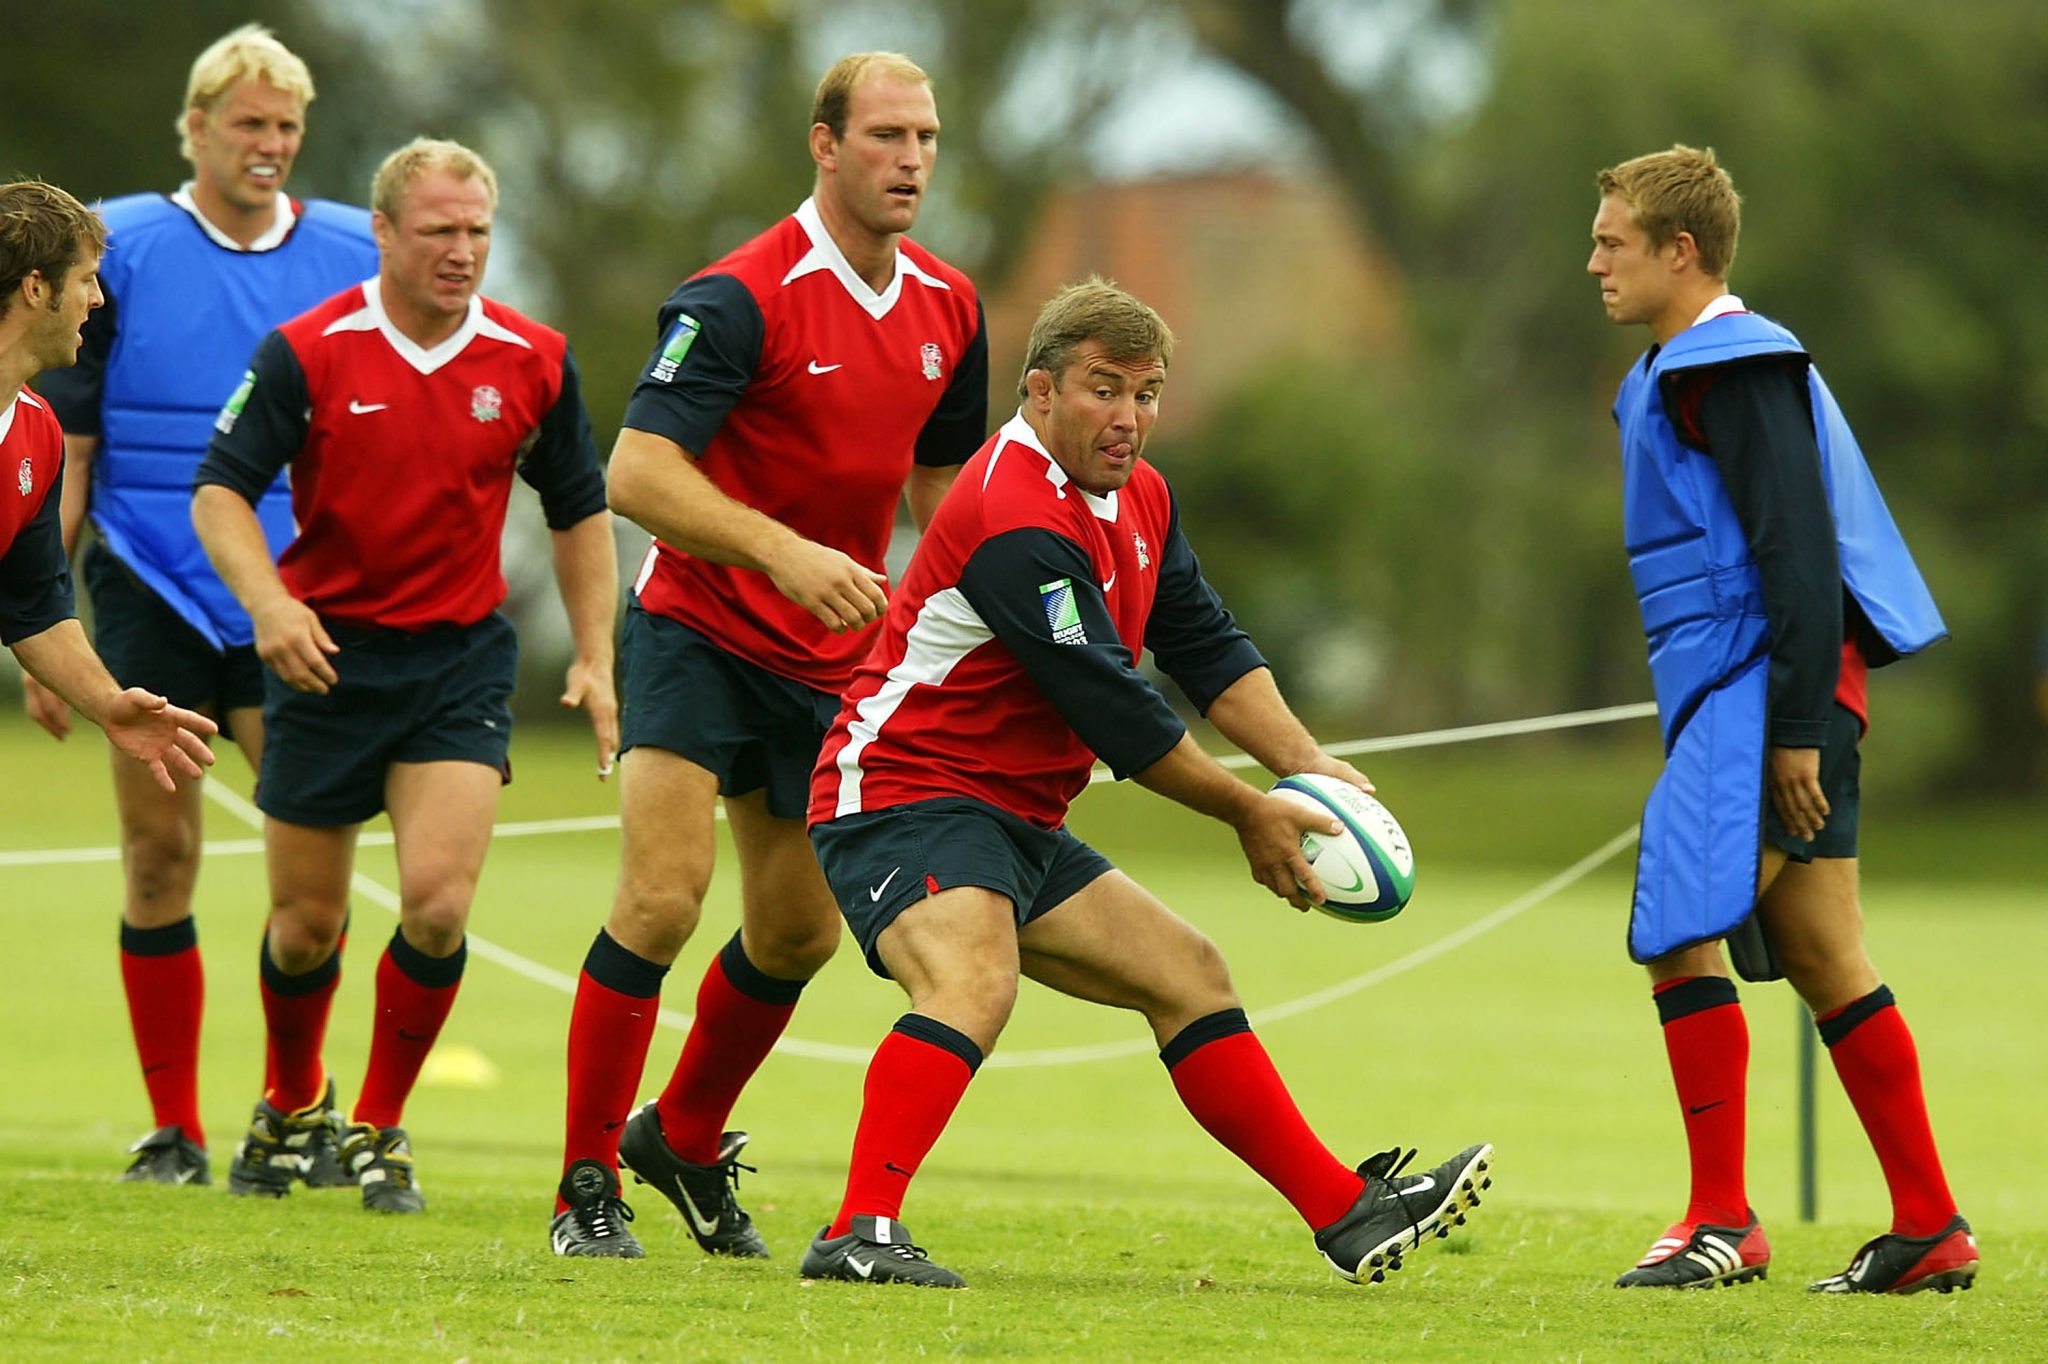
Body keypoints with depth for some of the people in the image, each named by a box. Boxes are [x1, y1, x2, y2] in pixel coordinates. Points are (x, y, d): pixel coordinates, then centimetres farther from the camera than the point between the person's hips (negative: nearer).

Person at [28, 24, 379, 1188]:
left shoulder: (357, 256, 6)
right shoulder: (121, 250, 2)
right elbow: (63, 449, 4)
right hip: (153, 598, 0)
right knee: (160, 856, 2)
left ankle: (302, 1110, 0)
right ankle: (175, 1131, 11)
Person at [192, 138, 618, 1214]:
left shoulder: (533, 362, -2)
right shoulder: (308, 353, -9)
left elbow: (579, 510, 10)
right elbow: (220, 490, -9)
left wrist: (594, 658, 3)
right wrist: (269, 603, -26)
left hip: (461, 661, 1)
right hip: (325, 657, -1)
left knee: (438, 901, -16)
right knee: (306, 924, 6)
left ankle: (380, 1128, 4)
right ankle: (289, 1106, 35)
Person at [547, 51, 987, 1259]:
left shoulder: (949, 308, 3)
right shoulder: (742, 298, -19)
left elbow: (942, 484, 18)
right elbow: (637, 472, -26)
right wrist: (783, 552, -37)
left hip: (829, 660, 7)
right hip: (700, 635, -7)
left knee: (802, 933, 11)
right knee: (662, 898, -18)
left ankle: (685, 1139, 34)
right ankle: (587, 1186, -8)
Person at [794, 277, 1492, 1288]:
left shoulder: (1137, 497, 10)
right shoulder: (1017, 516, -23)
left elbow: (1205, 646, 15)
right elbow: (1112, 710, -21)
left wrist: (1308, 767, 0)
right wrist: (1249, 815, -11)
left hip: (1015, 825, 10)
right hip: (903, 794, -10)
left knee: (1188, 976, 13)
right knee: (975, 981, -36)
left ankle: (1348, 1215, 20)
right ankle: (862, 1232, -47)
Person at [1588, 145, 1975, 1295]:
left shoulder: (1731, 369, -11)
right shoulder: (1693, 369, 21)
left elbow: (1798, 552, -19)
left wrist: (1796, 726, -22)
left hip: (1758, 686, -10)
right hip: (1741, 693, 10)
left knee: (1680, 935, -12)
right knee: (1821, 959, 9)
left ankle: (1723, 1221, -9)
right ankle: (1933, 1231, 11)